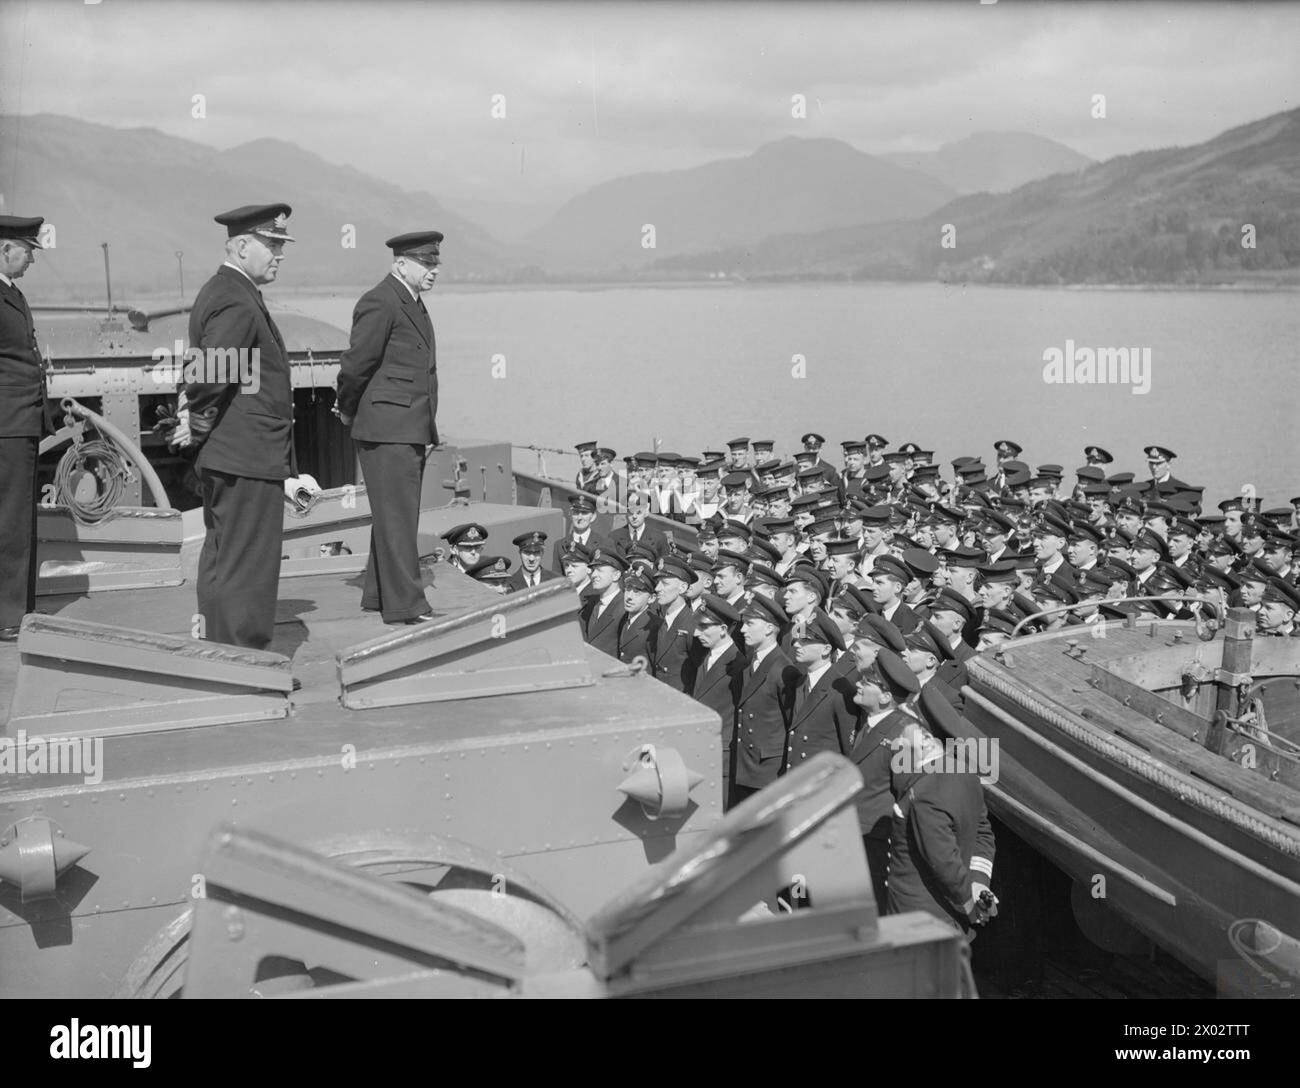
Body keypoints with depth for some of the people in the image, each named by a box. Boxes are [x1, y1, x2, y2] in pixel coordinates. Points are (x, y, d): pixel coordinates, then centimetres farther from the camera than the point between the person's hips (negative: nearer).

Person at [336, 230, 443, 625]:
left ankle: (377, 593, 22)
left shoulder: (414, 304, 17)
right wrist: (349, 413, 0)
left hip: (413, 430, 9)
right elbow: (355, 366, -13)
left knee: (399, 515, 13)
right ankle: (404, 604, -5)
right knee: (396, 517, -7)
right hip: (387, 429, -9)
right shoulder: (380, 303, -13)